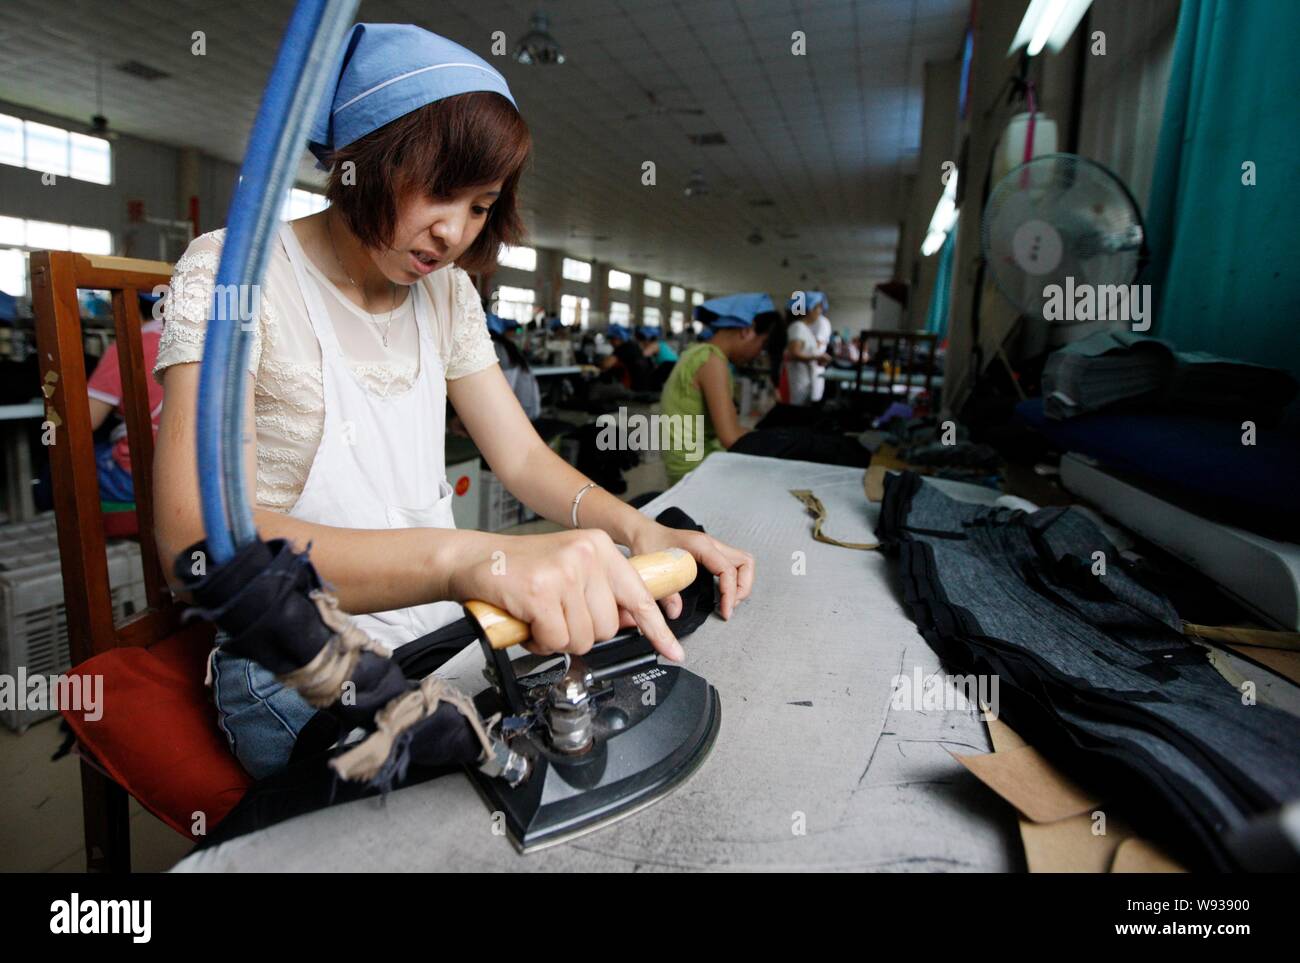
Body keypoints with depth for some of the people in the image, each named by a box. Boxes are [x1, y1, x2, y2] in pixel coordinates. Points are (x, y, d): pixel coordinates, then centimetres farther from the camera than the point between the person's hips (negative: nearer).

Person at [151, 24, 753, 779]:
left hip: (444, 633, 6)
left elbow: (523, 457, 3)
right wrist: (466, 555, -45)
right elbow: (201, 538, -28)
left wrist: (639, 531, -17)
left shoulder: (445, 292, 6)